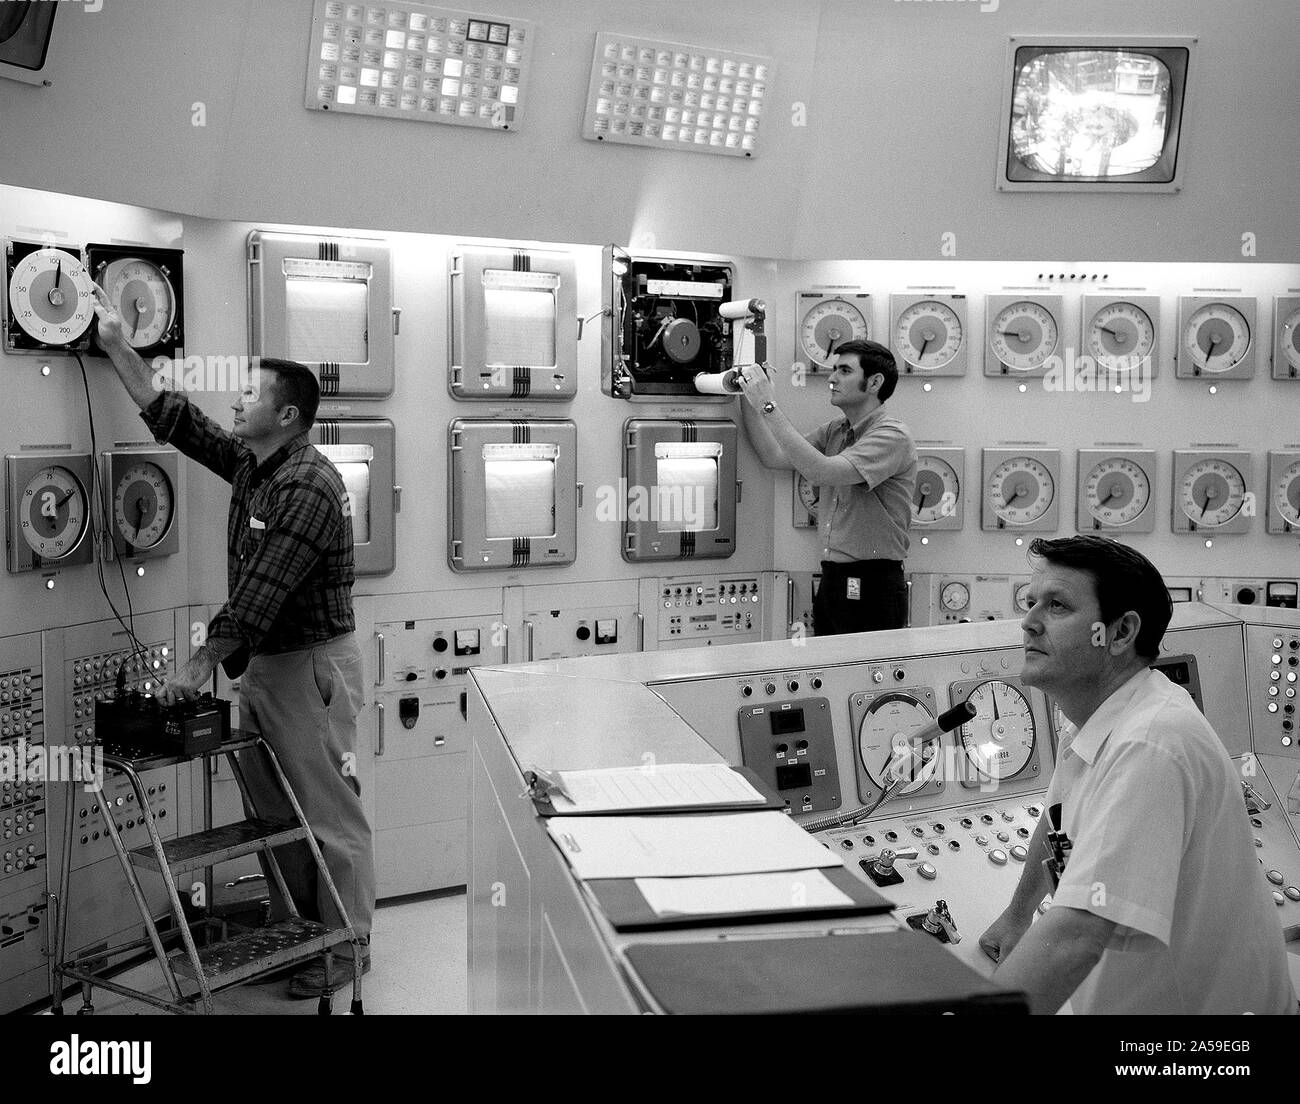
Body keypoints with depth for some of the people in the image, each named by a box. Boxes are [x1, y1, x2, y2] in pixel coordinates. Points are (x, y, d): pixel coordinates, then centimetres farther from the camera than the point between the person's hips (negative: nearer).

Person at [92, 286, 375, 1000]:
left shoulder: (308, 488, -20)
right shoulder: (249, 465, 9)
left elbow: (260, 594, -23)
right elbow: (173, 418, 15)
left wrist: (199, 665, -21)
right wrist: (116, 345, 13)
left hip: (311, 665, -10)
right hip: (261, 664, 10)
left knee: (329, 813, -1)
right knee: (272, 809, 16)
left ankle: (345, 947, 10)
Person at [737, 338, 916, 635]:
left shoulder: (893, 436, -13)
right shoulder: (834, 431, 15)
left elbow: (822, 472, -25)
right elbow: (774, 457, 8)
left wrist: (770, 407, -24)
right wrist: (749, 398, -1)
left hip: (871, 589, -8)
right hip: (831, 584, 8)